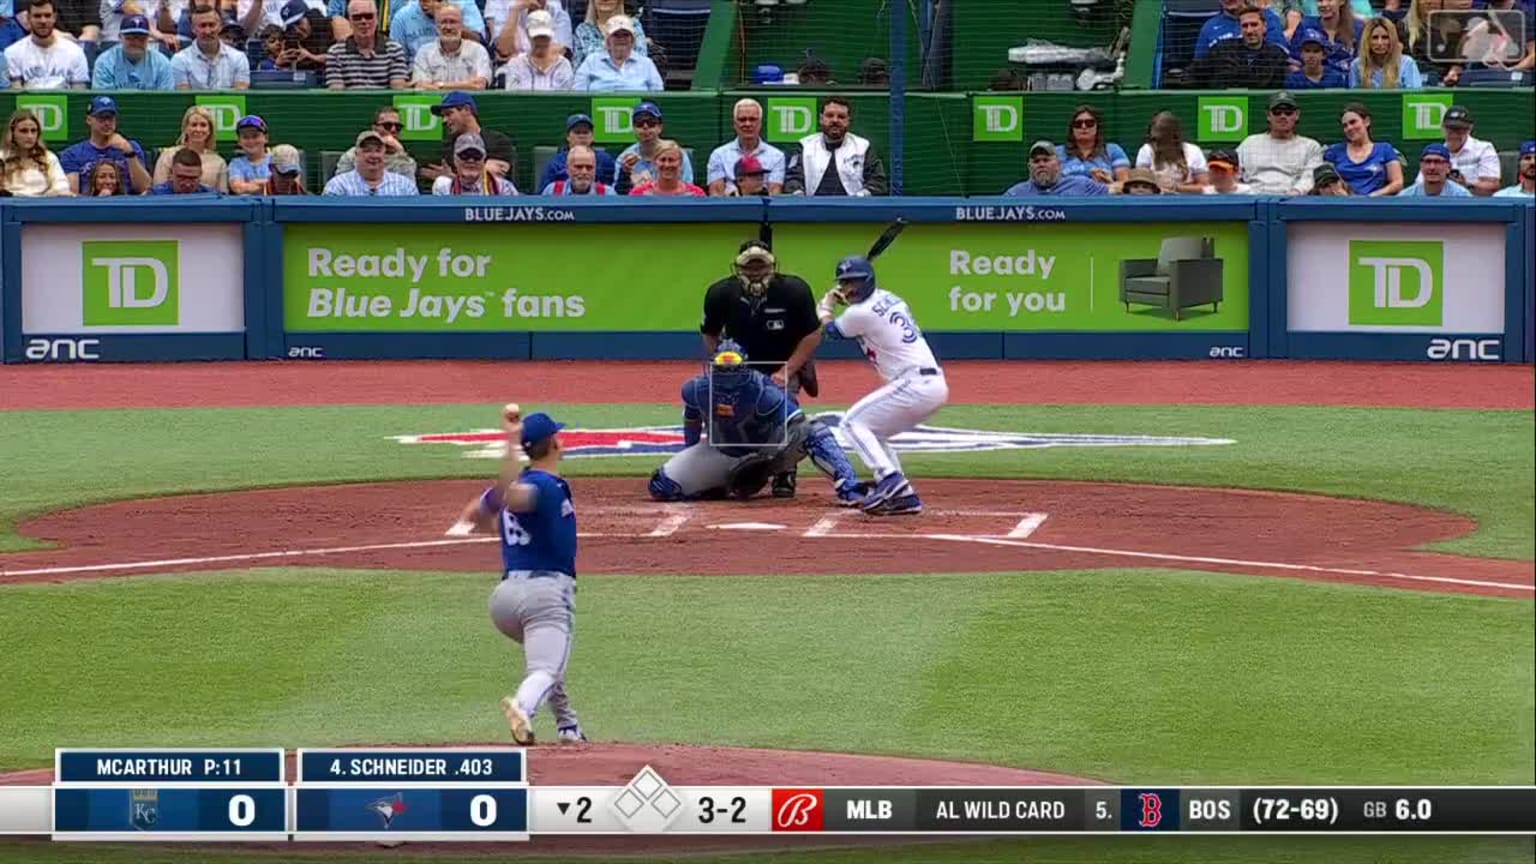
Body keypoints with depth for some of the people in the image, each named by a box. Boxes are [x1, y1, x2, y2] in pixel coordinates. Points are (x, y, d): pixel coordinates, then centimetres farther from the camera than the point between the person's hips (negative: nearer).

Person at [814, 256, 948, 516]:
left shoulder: (861, 313, -9)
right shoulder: (889, 299, 16)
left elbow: (831, 330, 12)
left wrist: (825, 307, 31)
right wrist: (847, 301, 31)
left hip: (913, 385, -9)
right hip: (936, 386, 9)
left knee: (854, 422, -1)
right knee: (874, 432, 21)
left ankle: (889, 478, -19)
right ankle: (904, 496, 12)